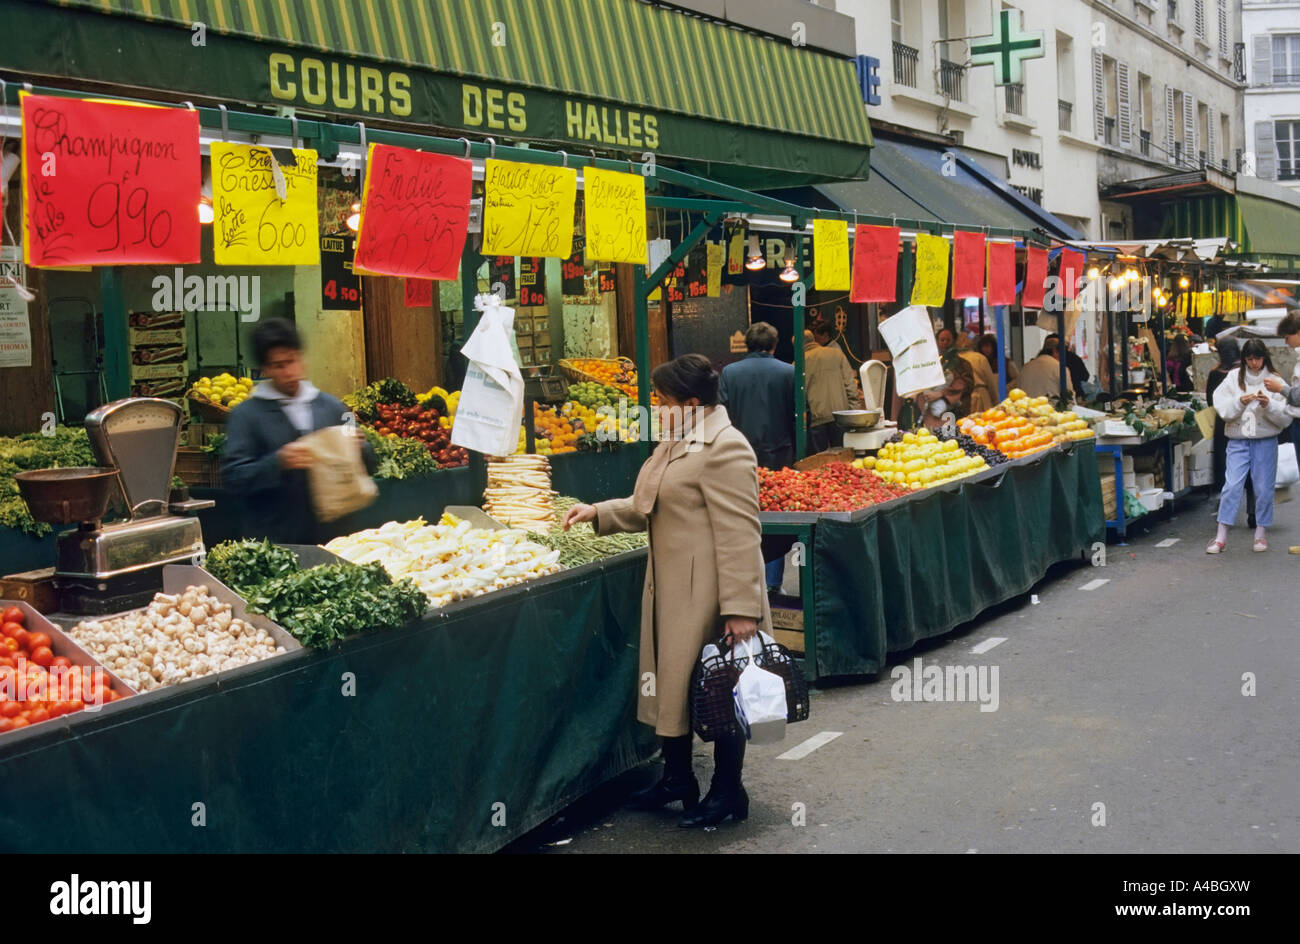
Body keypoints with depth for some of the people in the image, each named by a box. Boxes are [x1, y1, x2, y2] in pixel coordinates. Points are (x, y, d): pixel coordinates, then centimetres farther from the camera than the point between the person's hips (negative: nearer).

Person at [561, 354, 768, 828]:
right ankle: (677, 779, 31)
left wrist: (741, 607, -25)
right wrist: (598, 512, 15)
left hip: (710, 594, -10)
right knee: (675, 680, 17)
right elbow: (651, 506, 26)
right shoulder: (677, 443, 14)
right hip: (673, 591, 10)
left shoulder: (724, 448, -19)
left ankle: (727, 792, 16)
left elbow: (739, 534, -23)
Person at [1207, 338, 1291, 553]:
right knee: (1232, 485, -6)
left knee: (1264, 488, 4)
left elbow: (1285, 417, -3)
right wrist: (1240, 402, -20)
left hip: (1266, 441, 0)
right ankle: (1221, 537, -2)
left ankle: (1261, 534, 19)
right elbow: (1221, 407, -4)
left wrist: (1269, 404, -19)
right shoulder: (1233, 378, 3)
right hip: (1238, 441, 0)